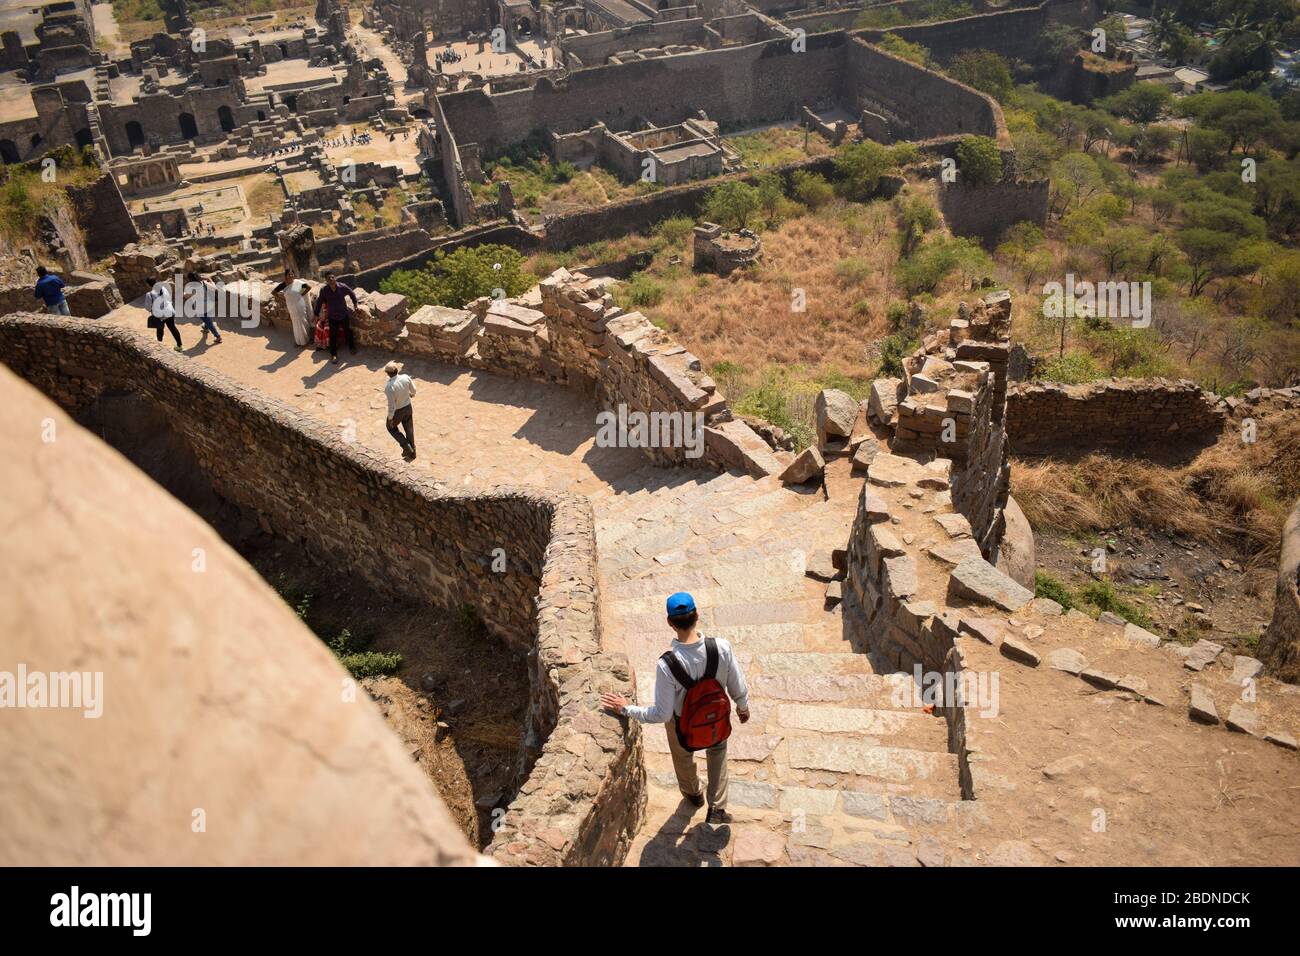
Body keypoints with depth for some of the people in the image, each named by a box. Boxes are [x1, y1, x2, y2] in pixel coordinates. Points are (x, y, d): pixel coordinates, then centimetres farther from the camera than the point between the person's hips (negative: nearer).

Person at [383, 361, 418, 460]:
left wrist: (390, 418, -14)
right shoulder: (405, 377, -21)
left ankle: (407, 447, 22)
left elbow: (391, 405, -30)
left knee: (391, 427, 27)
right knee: (409, 429, 23)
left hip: (396, 411, -5)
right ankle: (411, 452, 39)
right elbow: (413, 390, -2)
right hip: (408, 407, 5)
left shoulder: (389, 386, -38)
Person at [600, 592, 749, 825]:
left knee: (683, 757, 34)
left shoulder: (667, 665, -37)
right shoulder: (722, 647, -31)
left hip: (683, 727, -1)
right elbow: (738, 687, -15)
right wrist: (743, 707, 7)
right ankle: (717, 808, 39)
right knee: (718, 750, 36)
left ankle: (693, 793, 63)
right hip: (717, 721, 1)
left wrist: (625, 709, -15)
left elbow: (661, 714, -27)